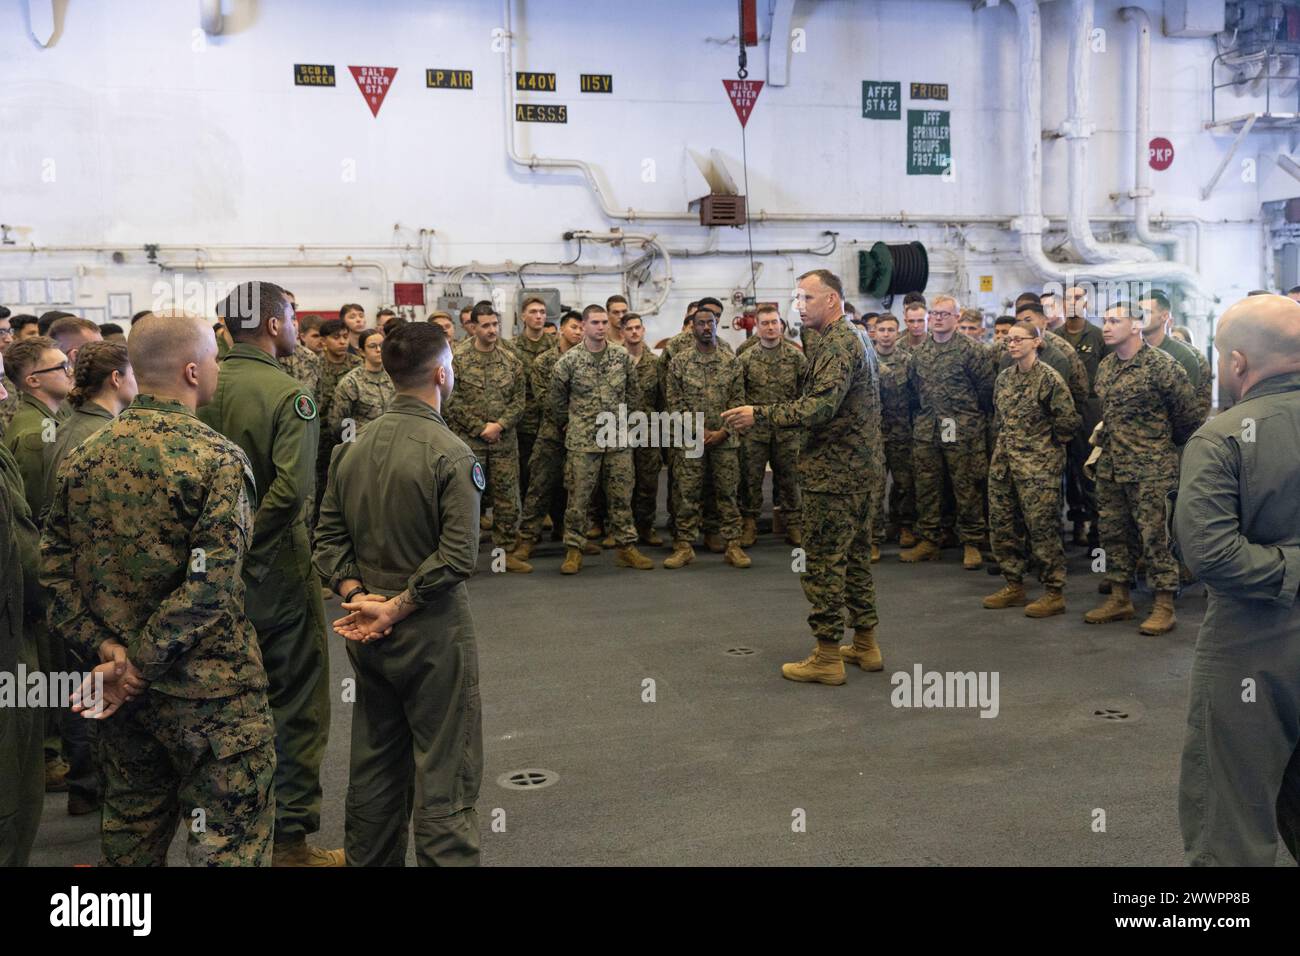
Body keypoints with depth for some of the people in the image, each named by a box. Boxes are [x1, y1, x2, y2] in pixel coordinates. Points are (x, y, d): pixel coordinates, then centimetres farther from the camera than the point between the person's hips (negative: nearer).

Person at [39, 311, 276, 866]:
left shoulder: (85, 456, 2)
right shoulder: (217, 460, -17)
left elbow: (56, 564, 0)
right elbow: (210, 585, -23)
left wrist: (105, 648, -4)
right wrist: (138, 665, -17)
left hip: (119, 691, 7)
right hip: (208, 690, -6)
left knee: (131, 828, 23)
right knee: (229, 840, 4)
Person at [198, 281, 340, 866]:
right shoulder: (287, 394, -16)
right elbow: (293, 486, -26)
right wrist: (250, 545, -14)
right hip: (276, 570, -6)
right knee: (296, 706, 6)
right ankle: (291, 839, 12)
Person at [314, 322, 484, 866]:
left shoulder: (352, 448, 4)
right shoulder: (451, 454, -15)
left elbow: (329, 539, 4)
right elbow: (458, 556, -21)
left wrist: (357, 597, -4)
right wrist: (393, 610, -14)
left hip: (367, 632, 7)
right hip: (432, 633, -6)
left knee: (372, 766, 19)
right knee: (443, 775, 2)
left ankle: (368, 861, 31)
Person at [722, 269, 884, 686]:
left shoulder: (836, 344, -16)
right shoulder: (855, 338, 17)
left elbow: (820, 407, -27)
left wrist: (760, 414, -26)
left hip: (833, 471, -11)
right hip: (859, 467, 11)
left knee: (823, 561, -4)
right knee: (855, 556, 17)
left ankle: (827, 657, 1)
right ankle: (866, 644, 25)